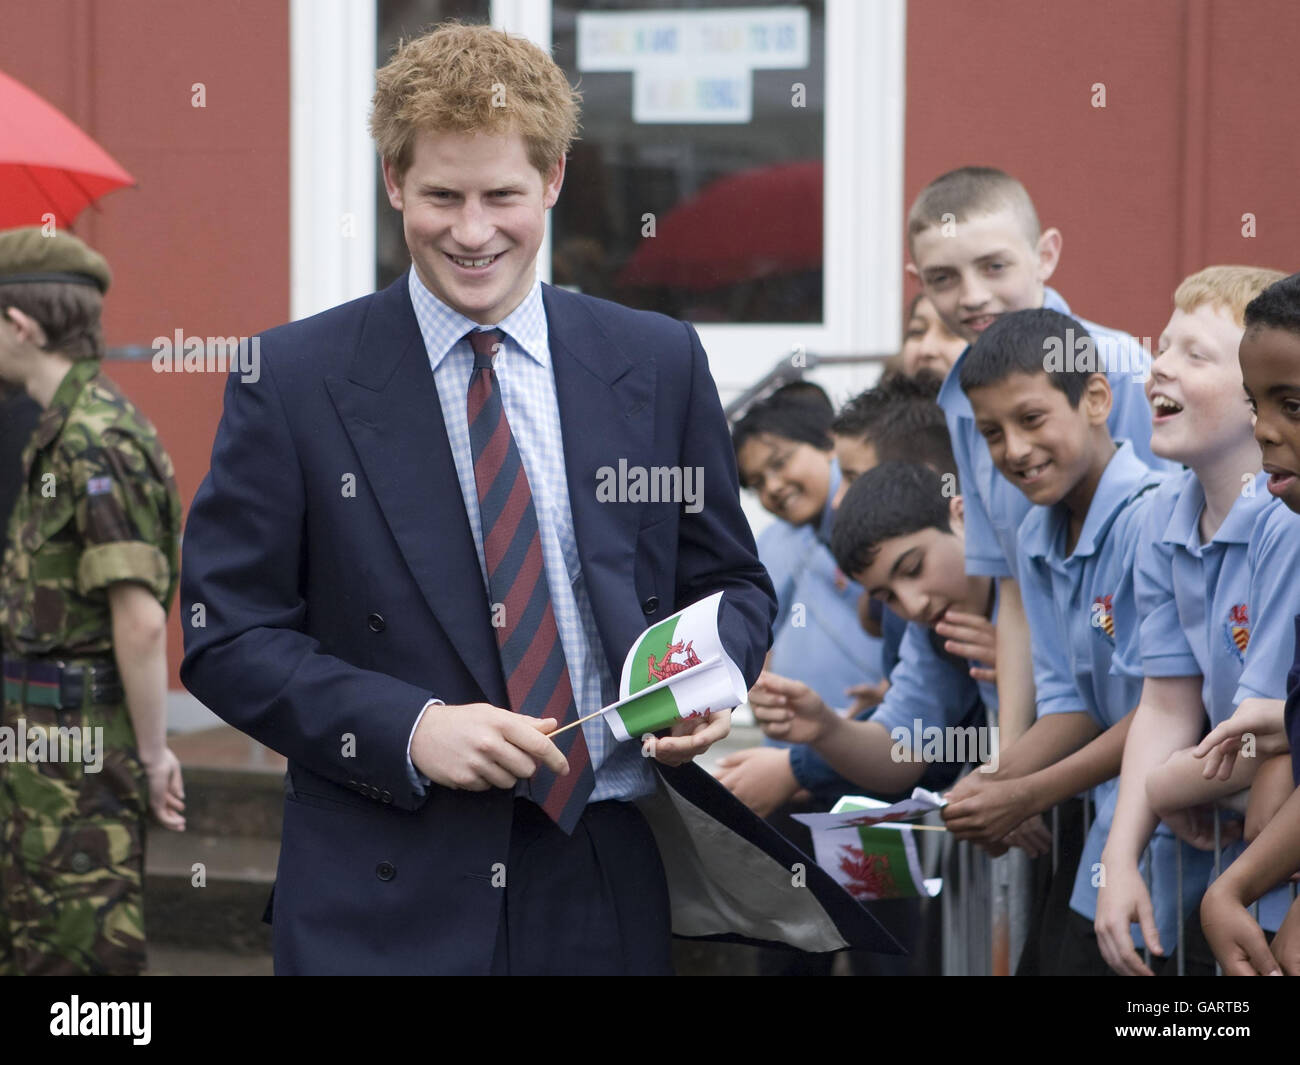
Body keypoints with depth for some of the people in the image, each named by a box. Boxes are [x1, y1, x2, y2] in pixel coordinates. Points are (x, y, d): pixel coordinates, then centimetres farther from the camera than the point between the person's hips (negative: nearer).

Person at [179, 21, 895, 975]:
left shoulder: (659, 364, 6)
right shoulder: (297, 379, -2)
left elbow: (732, 583, 14)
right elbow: (227, 635, -3)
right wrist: (408, 728, -16)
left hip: (612, 889, 2)